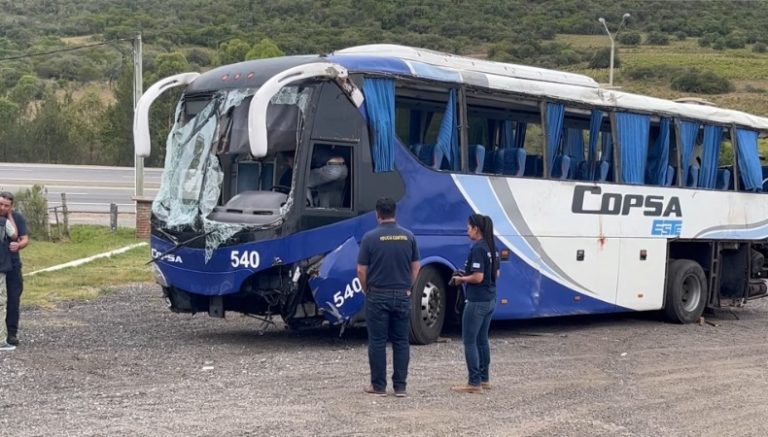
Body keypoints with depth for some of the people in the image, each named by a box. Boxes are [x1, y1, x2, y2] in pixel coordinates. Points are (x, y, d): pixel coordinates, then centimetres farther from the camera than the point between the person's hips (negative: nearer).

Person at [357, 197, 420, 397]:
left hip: (378, 296, -3)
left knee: (377, 342, 4)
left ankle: (378, 386, 8)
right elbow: (415, 267, 6)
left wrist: (366, 290, 9)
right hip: (402, 296, 3)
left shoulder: (370, 237, -9)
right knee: (401, 341, 8)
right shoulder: (408, 237, 1)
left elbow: (361, 270, -6)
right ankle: (400, 386, 9)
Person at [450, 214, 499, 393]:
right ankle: (484, 379, 22)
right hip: (490, 300, 9)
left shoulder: (477, 249, -18)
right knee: (482, 340, 17)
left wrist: (461, 279, -7)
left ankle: (474, 383, -3)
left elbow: (478, 277, -24)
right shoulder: (491, 247, 10)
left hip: (477, 301, -9)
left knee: (469, 341, -3)